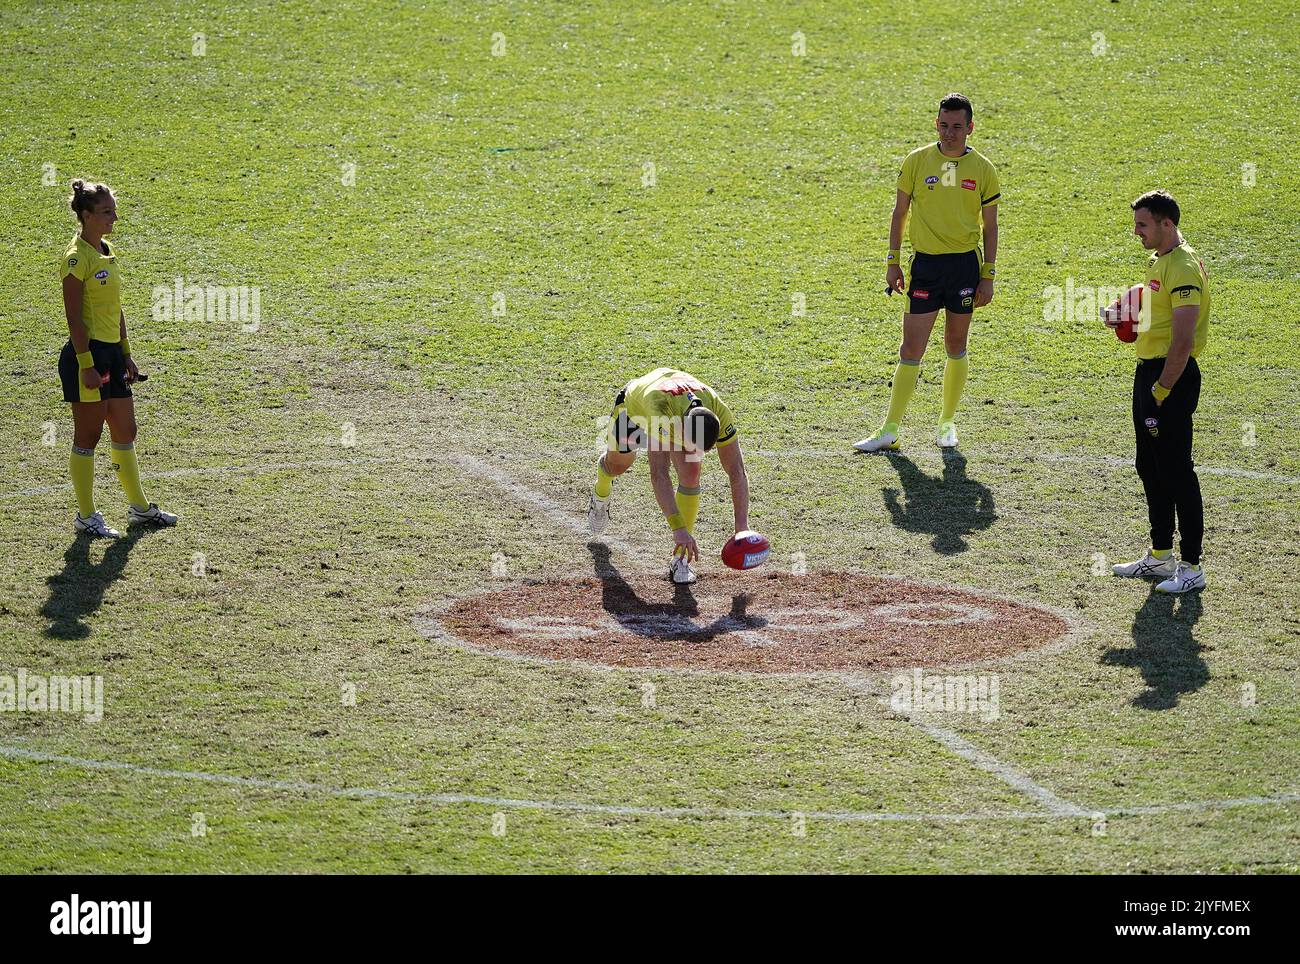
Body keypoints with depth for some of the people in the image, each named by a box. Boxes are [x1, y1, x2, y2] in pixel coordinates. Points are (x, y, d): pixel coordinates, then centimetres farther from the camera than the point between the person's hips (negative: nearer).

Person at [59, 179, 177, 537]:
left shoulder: (107, 251, 12)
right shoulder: (77, 257, -15)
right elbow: (74, 318, -18)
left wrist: (126, 353, 16)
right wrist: (86, 365, -20)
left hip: (112, 353, 9)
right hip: (87, 352, -9)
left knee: (125, 431, 15)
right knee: (88, 436, -1)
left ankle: (139, 507, 26)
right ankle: (86, 516, 7)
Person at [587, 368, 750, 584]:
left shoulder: (720, 414, -40)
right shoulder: (660, 407, -51)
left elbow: (737, 473, -33)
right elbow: (658, 474, -54)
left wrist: (742, 528, -40)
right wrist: (678, 528, -60)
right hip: (633, 403, -1)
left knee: (690, 473, -21)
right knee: (617, 464, 22)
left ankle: (682, 558, -13)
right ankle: (601, 494, 60)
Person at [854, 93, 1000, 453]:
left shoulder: (983, 169, 0)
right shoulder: (916, 161, -1)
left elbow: (990, 225, 6)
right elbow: (900, 212, 8)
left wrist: (988, 276, 1)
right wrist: (892, 262, 4)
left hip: (965, 264, 1)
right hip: (925, 263, -1)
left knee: (956, 347, 9)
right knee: (911, 349, -4)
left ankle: (947, 423, 23)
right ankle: (890, 431, -1)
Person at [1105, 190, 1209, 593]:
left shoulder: (1184, 267, -18)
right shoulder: (1158, 261, 14)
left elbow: (1183, 340, -23)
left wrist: (1162, 390, -22)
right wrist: (1124, 320, 10)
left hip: (1173, 376, -10)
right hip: (1148, 370, 10)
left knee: (1176, 471, -6)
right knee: (1151, 469, 16)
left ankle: (1192, 567, -1)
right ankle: (1160, 555, 27)